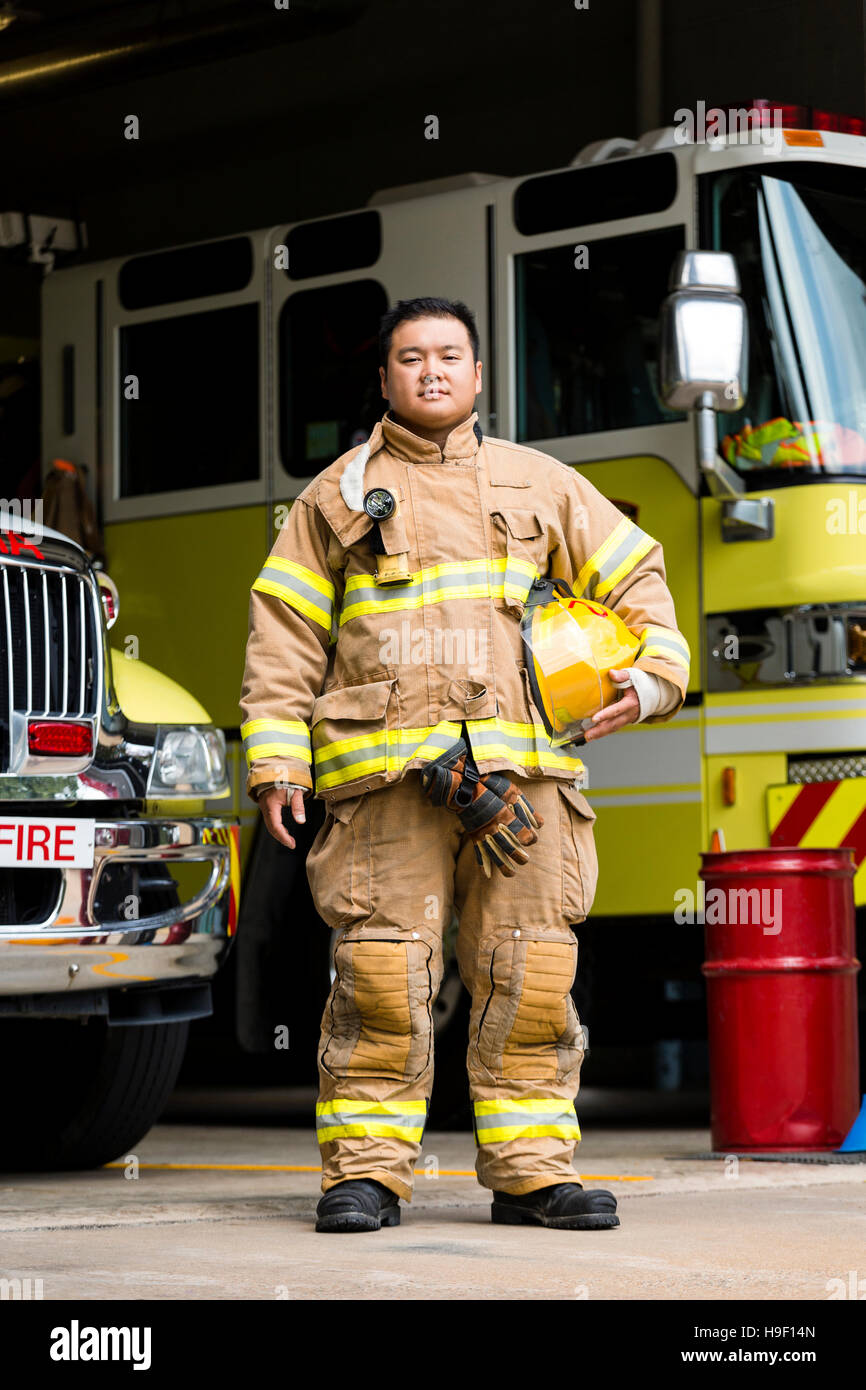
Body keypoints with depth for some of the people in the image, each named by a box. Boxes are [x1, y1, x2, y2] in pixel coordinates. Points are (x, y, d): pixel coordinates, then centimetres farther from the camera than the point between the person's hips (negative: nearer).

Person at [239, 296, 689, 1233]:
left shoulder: (538, 485, 19)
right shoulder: (339, 496, 14)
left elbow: (634, 576, 24)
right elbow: (283, 634, 10)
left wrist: (655, 672, 6)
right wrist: (276, 761, 1)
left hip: (520, 765, 2)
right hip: (386, 770, -2)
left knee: (529, 974, -2)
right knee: (381, 972, -9)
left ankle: (531, 1169, 5)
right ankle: (366, 1169, -2)